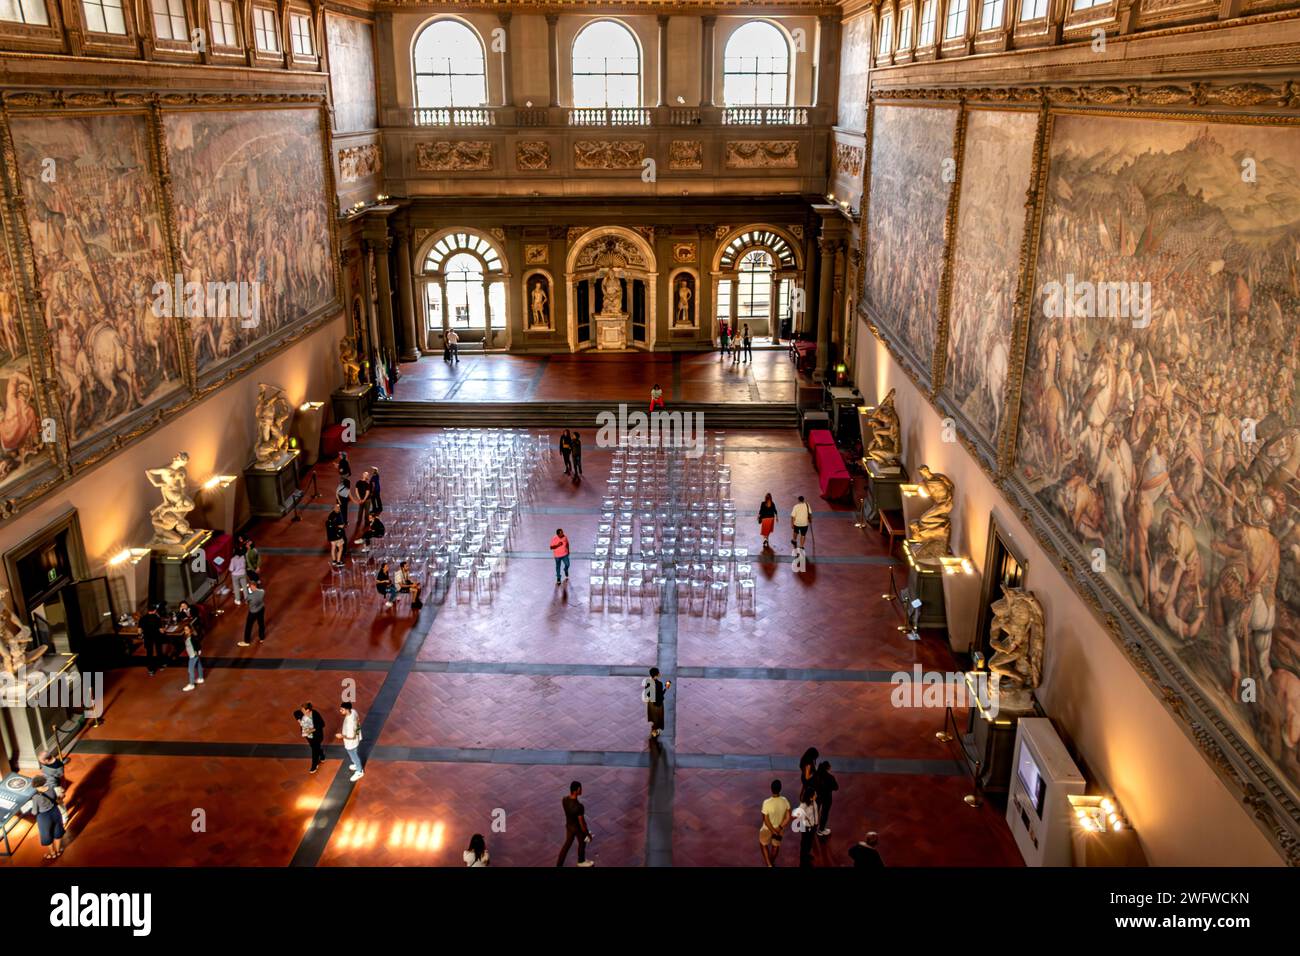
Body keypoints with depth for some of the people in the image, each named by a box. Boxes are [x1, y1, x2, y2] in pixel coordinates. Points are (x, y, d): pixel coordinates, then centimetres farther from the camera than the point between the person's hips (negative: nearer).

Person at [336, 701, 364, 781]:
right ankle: (358, 765, 58)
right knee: (355, 754, 33)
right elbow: (358, 719, 2)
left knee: (354, 756, 19)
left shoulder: (350, 722, -43)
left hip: (351, 742, -8)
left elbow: (351, 736, -31)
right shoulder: (353, 711, -19)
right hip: (356, 738, 8)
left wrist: (341, 736, -20)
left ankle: (359, 772, 41)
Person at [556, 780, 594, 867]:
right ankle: (581, 861, 54)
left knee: (568, 843, 27)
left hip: (569, 825, 5)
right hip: (578, 828, -5)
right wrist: (588, 834, -12)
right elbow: (582, 823, -30)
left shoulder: (564, 800, -20)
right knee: (582, 844, 26)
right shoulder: (579, 807, -43)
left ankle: (559, 865, 39)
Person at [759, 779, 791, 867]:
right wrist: (780, 828, -11)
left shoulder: (767, 803, -33)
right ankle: (771, 862, 49)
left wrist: (774, 832, -14)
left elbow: (766, 820, -25)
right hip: (779, 828, 3)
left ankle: (769, 864, 22)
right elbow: (788, 817, -15)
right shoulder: (785, 801, -22)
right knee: (776, 845, 29)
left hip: (768, 828, -3)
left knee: (763, 844, 25)